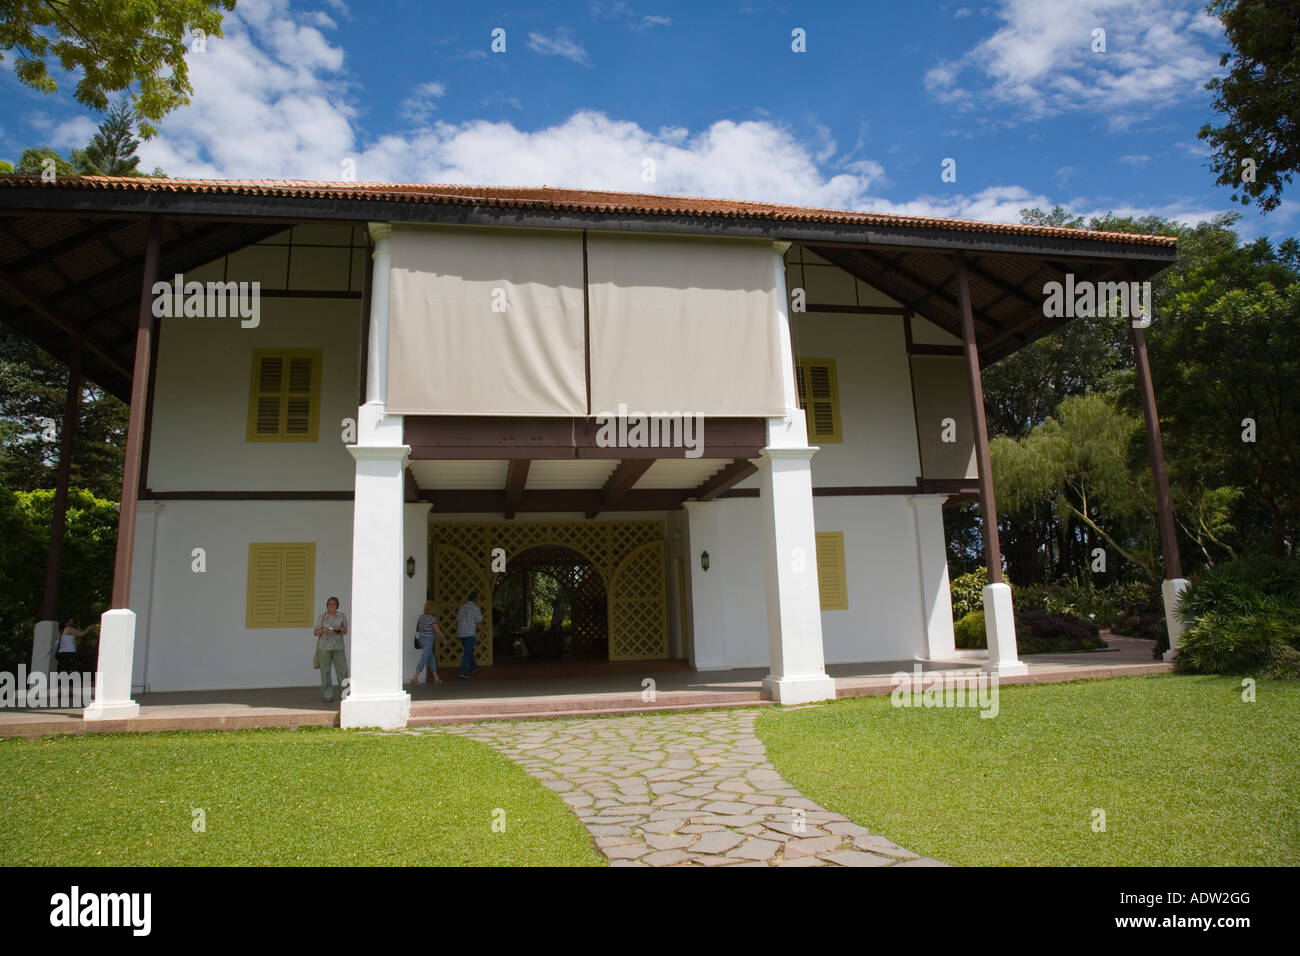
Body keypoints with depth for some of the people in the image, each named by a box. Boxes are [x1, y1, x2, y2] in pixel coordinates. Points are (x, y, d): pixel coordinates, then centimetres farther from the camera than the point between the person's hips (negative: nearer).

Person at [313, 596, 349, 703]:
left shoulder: (342, 616, 3)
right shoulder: (322, 617, 1)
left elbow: (345, 632, 6)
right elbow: (315, 632, 4)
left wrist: (340, 628, -15)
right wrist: (323, 630, -17)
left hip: (338, 647, 1)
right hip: (324, 646, -1)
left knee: (343, 670, -2)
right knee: (325, 671, -1)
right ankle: (327, 696, 5)